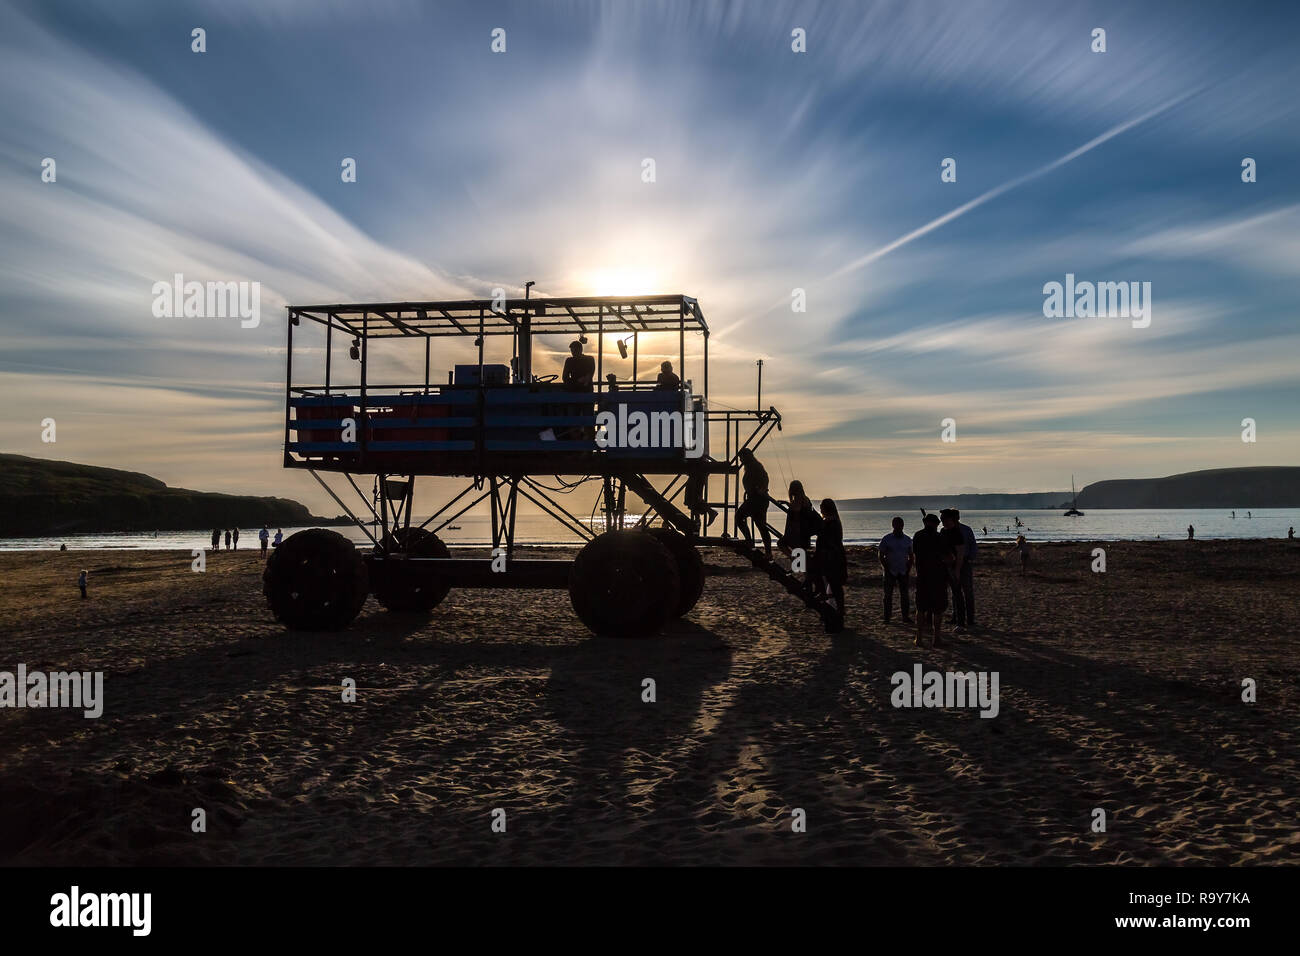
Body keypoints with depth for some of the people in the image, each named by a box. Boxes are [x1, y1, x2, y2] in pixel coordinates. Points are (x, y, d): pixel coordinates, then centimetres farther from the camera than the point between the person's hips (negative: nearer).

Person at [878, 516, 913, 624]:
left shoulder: (907, 540, 7)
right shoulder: (887, 539, -1)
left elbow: (911, 556, 13)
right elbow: (881, 555, -1)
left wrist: (909, 569, 1)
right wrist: (886, 568, -8)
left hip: (903, 571, 2)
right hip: (890, 571, -2)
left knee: (904, 594, 2)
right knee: (888, 595, 1)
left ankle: (906, 617, 7)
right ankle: (886, 618, 5)